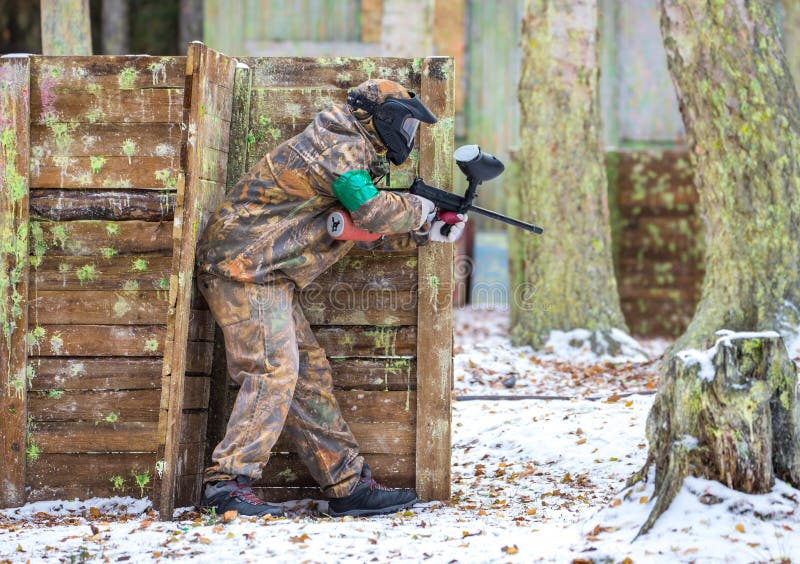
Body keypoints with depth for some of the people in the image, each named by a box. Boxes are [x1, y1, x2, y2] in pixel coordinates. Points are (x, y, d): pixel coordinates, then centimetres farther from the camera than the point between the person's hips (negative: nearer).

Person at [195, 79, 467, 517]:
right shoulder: (339, 147, -11)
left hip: (265, 275, 11)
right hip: (246, 266, -11)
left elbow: (372, 234, 24)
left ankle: (347, 485, 10)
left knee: (309, 374, 8)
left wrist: (430, 232, 14)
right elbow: (374, 214, -20)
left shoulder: (352, 153, 22)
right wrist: (419, 209, -2)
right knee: (274, 373, -17)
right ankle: (227, 483, -19)